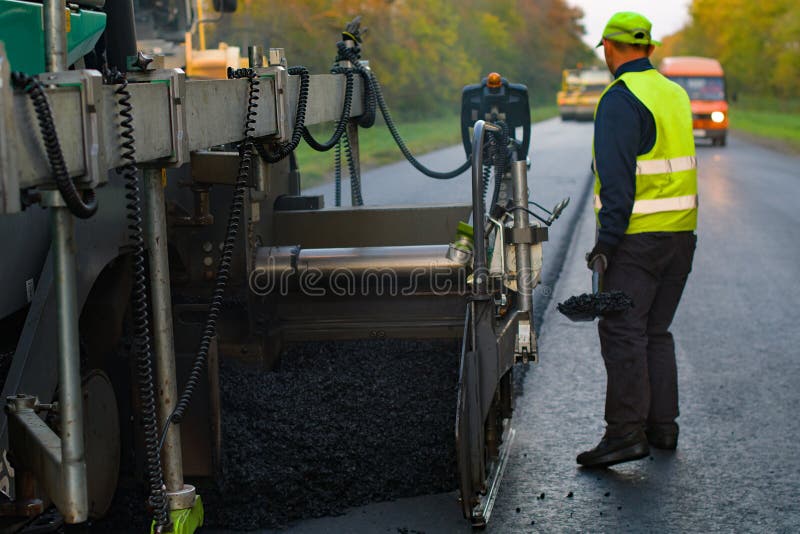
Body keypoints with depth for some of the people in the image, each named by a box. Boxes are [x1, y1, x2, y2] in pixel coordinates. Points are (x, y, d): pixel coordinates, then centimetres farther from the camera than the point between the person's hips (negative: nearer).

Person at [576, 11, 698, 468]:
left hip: (638, 237, -8)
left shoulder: (620, 99, -12)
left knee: (622, 332, -7)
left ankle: (626, 433, -10)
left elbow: (617, 179, -18)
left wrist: (606, 242, -17)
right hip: (681, 231, 8)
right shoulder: (676, 93, 14)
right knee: (656, 331, 15)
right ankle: (662, 425, 18)